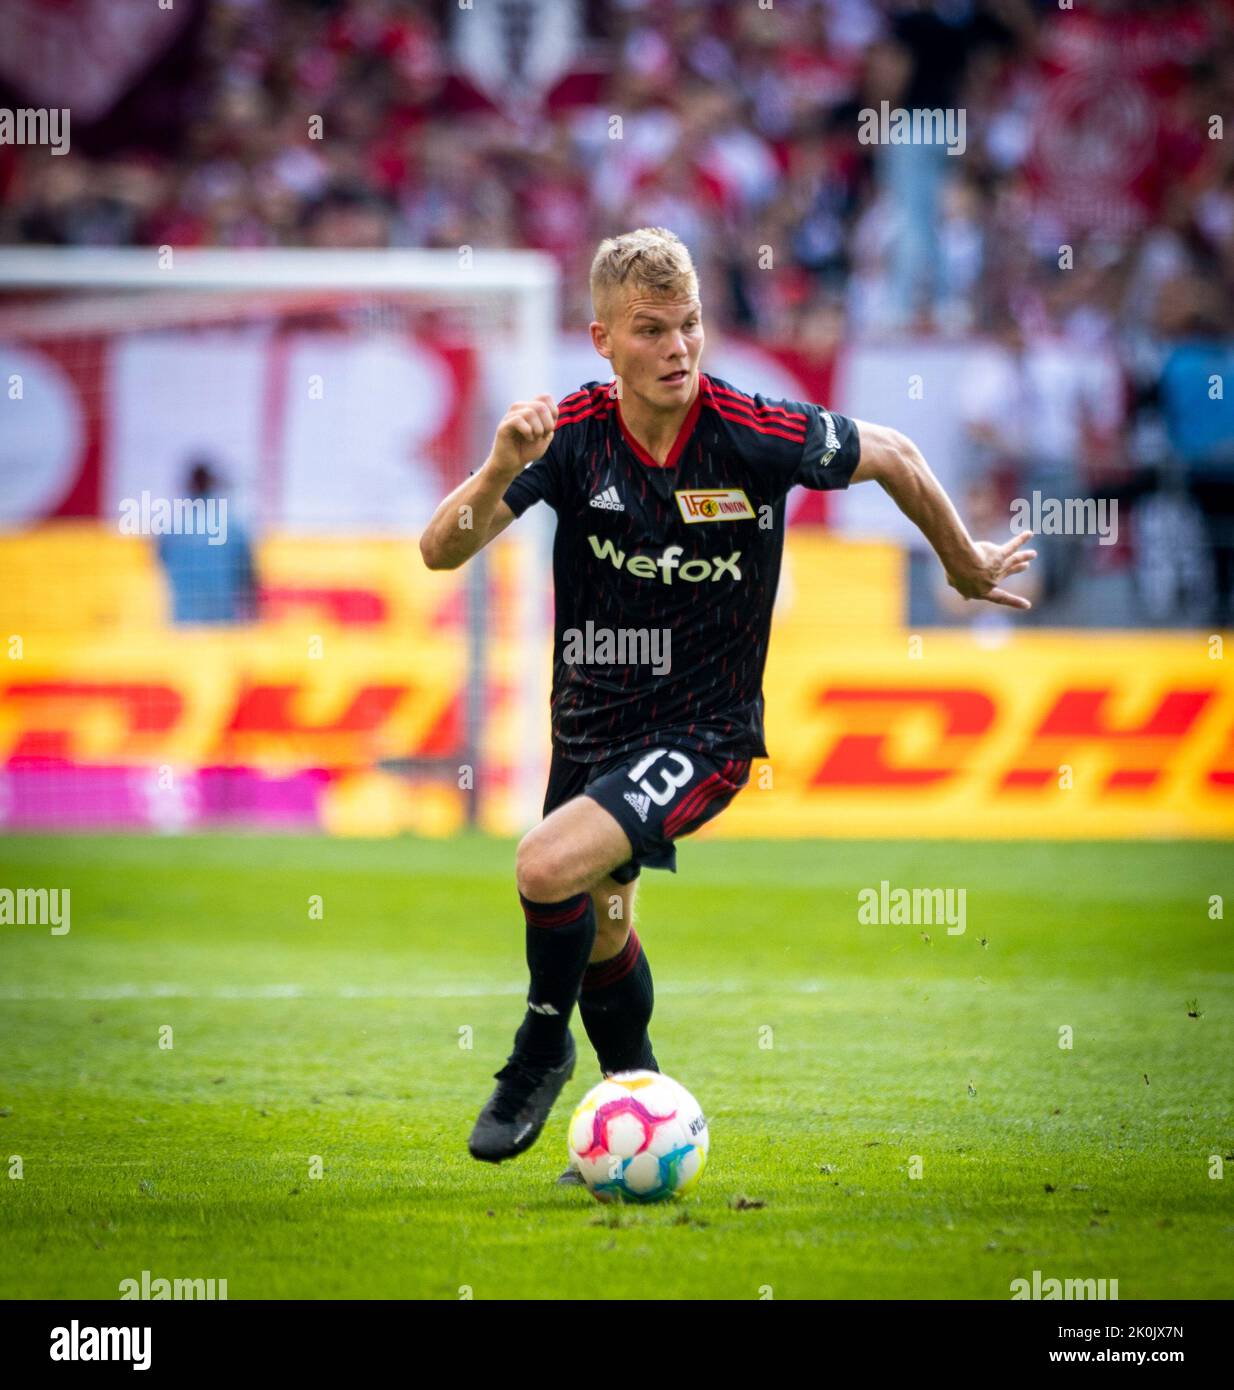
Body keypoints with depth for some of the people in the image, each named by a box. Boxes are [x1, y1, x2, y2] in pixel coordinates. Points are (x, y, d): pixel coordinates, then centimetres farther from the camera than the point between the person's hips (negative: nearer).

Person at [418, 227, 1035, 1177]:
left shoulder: (756, 433, -20)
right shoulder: (573, 433, -14)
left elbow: (892, 457, -2)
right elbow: (442, 551, -18)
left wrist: (968, 565, 12)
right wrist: (500, 472, -37)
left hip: (705, 733, -5)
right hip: (592, 728, 5)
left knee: (550, 868, -26)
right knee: (601, 927, 21)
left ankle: (544, 1044, 2)